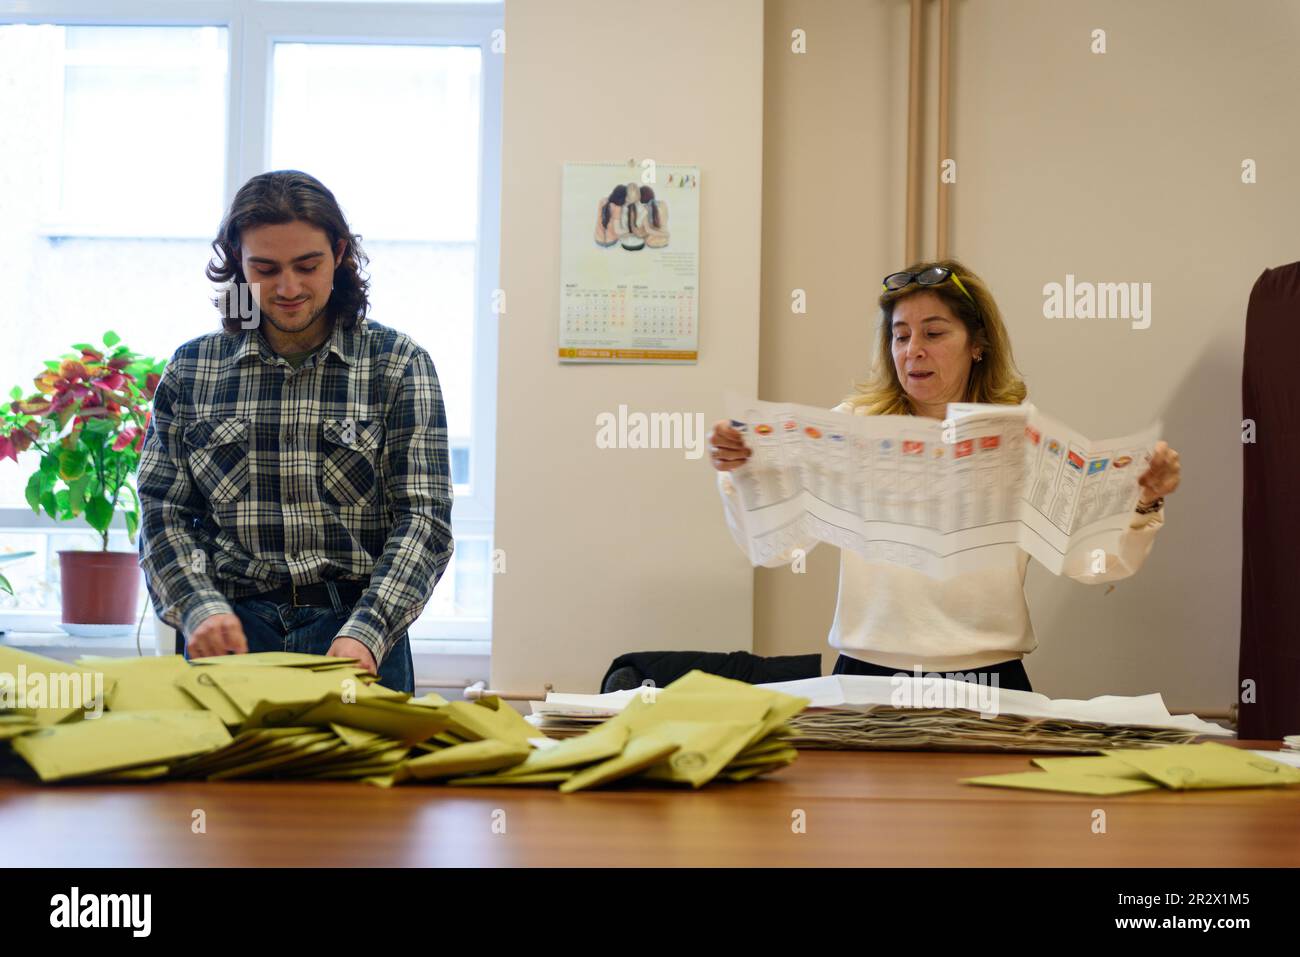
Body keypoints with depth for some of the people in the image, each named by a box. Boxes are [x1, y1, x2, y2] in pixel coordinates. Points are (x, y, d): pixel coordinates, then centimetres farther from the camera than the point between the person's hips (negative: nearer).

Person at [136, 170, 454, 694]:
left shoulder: (398, 364, 4)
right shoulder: (191, 369, 11)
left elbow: (424, 516, -2)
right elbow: (163, 513, 10)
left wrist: (365, 632, -16)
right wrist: (200, 608, -9)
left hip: (362, 634, -1)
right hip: (233, 631, 1)